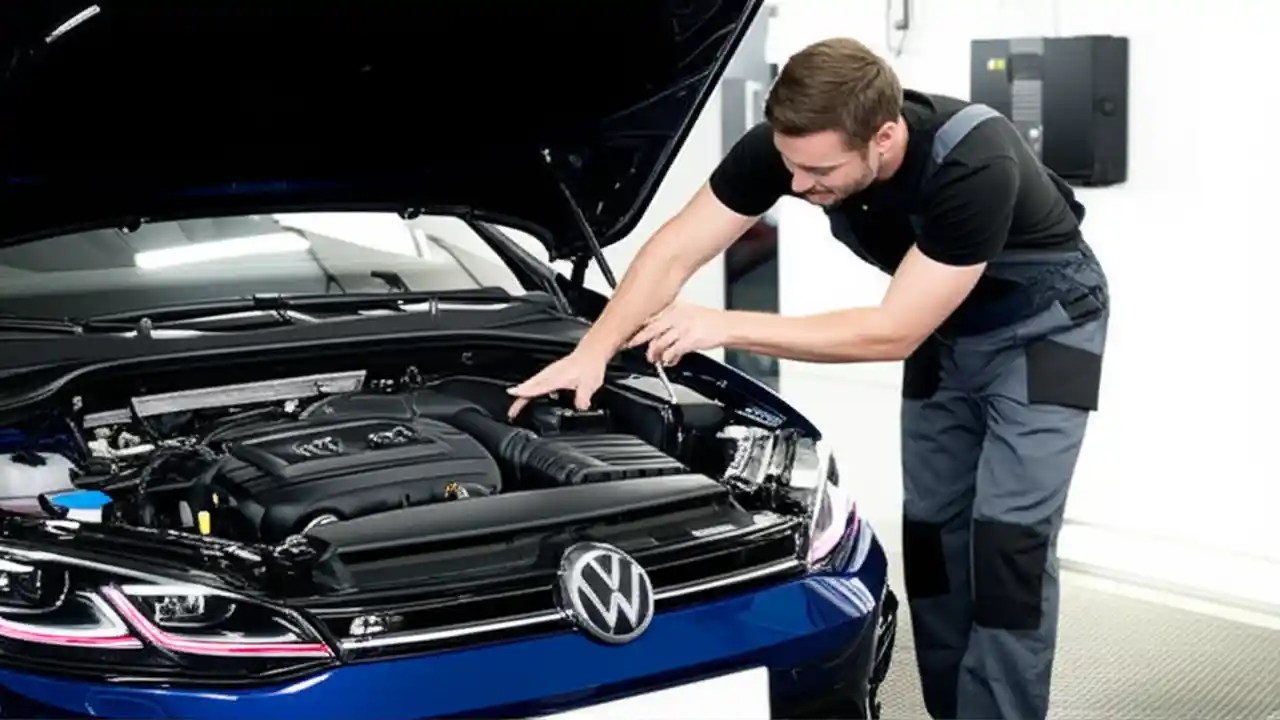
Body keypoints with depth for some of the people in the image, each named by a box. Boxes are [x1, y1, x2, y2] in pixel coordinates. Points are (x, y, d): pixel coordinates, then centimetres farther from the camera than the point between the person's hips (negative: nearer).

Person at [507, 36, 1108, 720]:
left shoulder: (975, 165, -40)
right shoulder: (790, 142, -24)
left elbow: (892, 332, -35)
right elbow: (675, 252, -15)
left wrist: (725, 327, -34)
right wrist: (594, 350, -25)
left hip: (1041, 329, -5)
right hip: (948, 331, 6)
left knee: (1008, 537, -12)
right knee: (931, 531, 6)